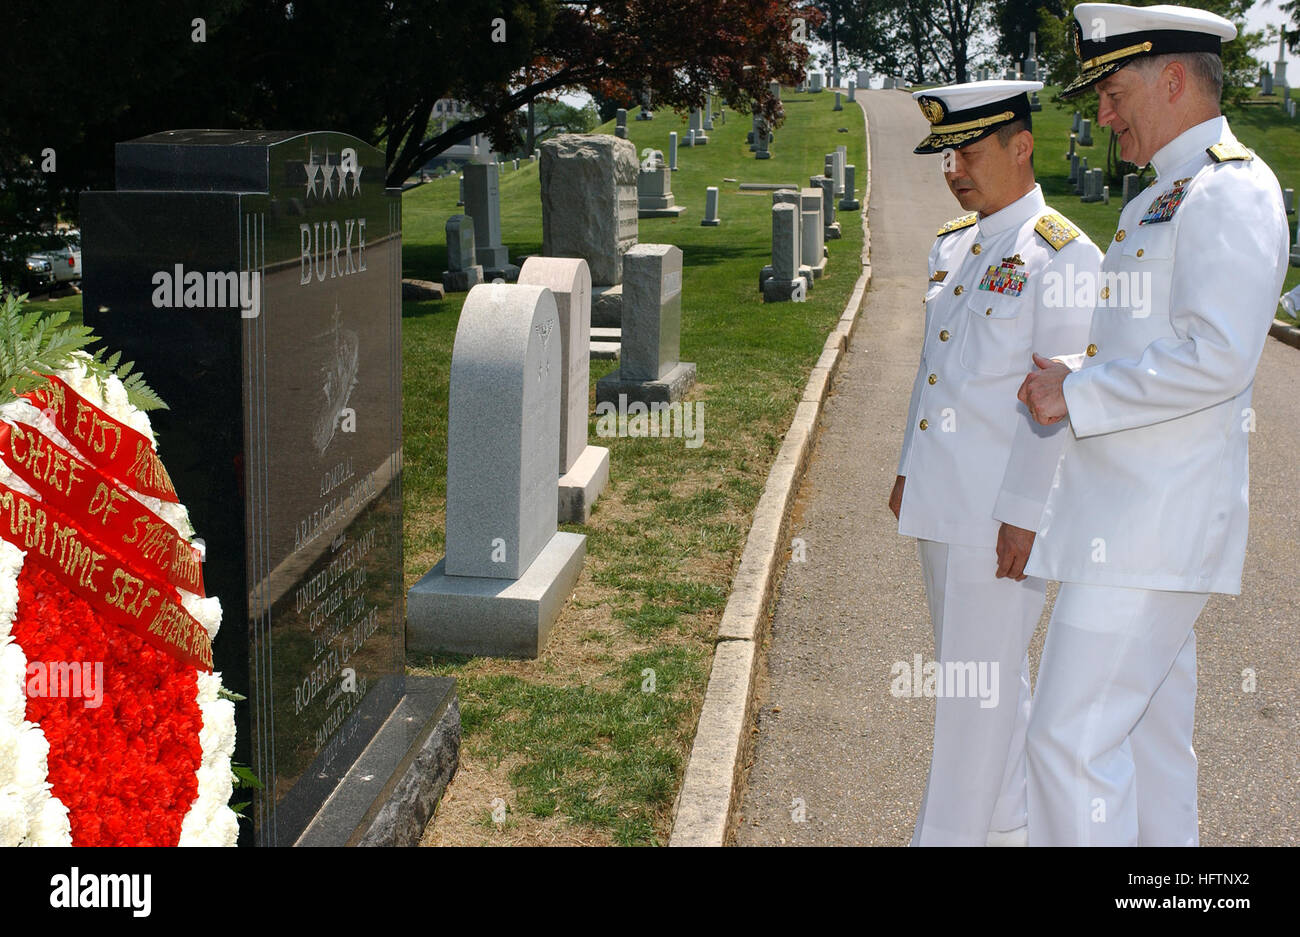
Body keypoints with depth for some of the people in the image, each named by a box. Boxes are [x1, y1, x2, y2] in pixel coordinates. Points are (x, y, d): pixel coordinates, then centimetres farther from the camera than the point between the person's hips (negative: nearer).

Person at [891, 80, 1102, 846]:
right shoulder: (953, 245, 12)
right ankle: (1009, 823, 35)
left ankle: (952, 835, 11)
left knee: (979, 682, 0)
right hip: (943, 501, 8)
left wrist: (1026, 515, -19)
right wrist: (910, 469, 19)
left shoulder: (1063, 256, -13)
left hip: (1002, 511, -8)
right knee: (984, 671, 19)